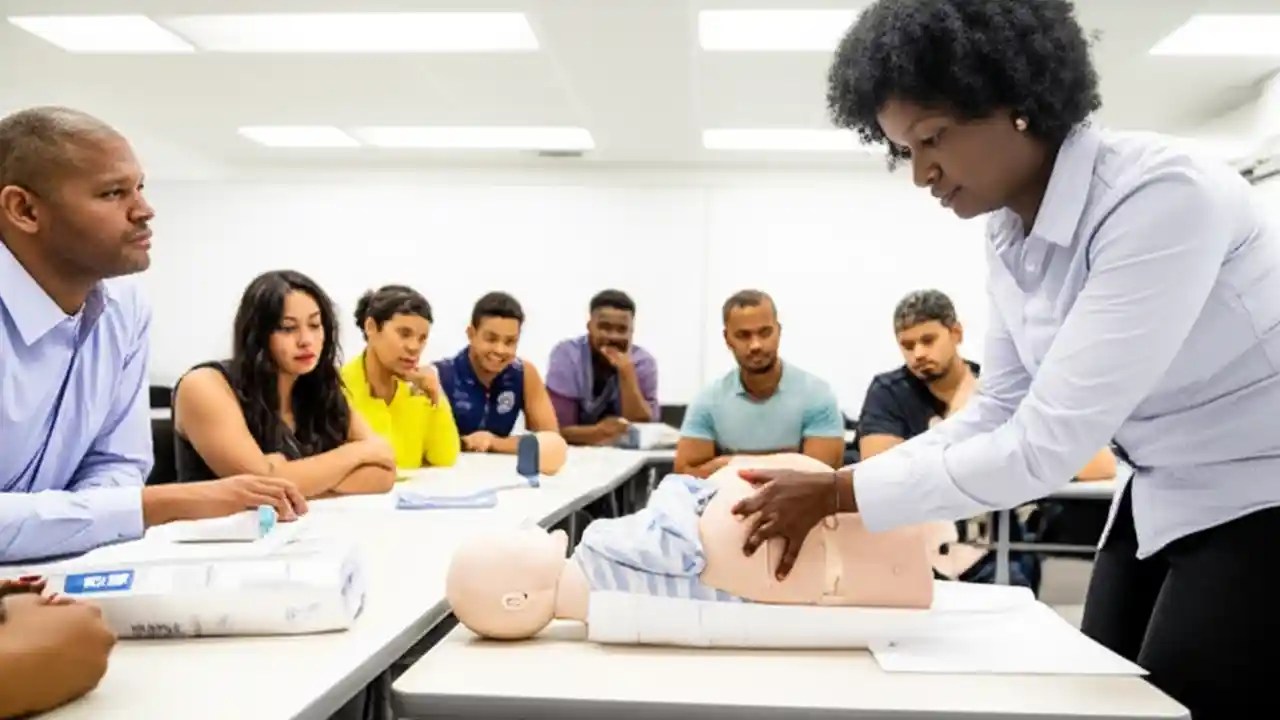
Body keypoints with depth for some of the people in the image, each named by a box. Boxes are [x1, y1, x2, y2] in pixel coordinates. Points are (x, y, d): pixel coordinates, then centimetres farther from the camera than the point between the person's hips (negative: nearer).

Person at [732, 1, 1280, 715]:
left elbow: (1044, 447, -32)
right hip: (1164, 502, 7)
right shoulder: (1011, 236, -3)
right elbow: (998, 411, 3)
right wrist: (839, 487, -7)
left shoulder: (1162, 197, -28)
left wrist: (839, 494, -24)